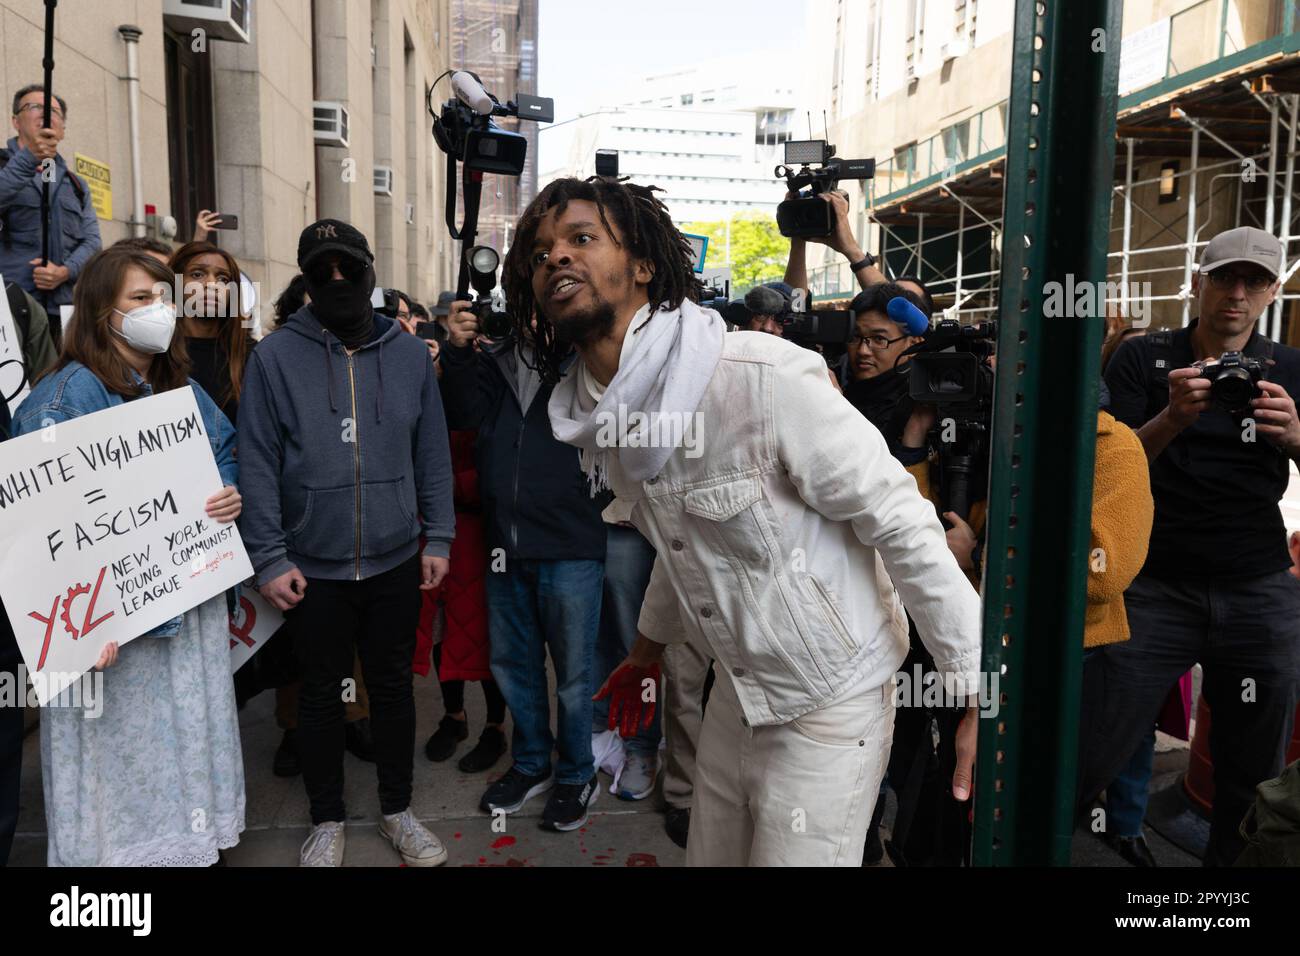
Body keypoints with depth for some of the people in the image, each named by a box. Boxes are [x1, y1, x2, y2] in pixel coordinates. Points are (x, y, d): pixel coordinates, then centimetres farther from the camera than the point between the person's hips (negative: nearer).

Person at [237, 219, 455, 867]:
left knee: (393, 687, 15)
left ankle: (397, 810, 33)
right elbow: (257, 465, -6)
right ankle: (326, 821, 32)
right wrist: (269, 559, -9)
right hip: (313, 567, -2)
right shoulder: (275, 356, -5)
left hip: (397, 562, 2)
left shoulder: (409, 353, 2)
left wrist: (438, 538, 2)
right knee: (321, 694, 13)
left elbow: (433, 454, 5)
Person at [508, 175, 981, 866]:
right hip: (737, 692, 7)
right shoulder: (592, 417, -1)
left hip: (829, 701, -7)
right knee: (710, 856, 20)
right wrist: (647, 649, 26)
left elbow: (900, 519, -22)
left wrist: (979, 693, -20)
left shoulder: (763, 376, -26)